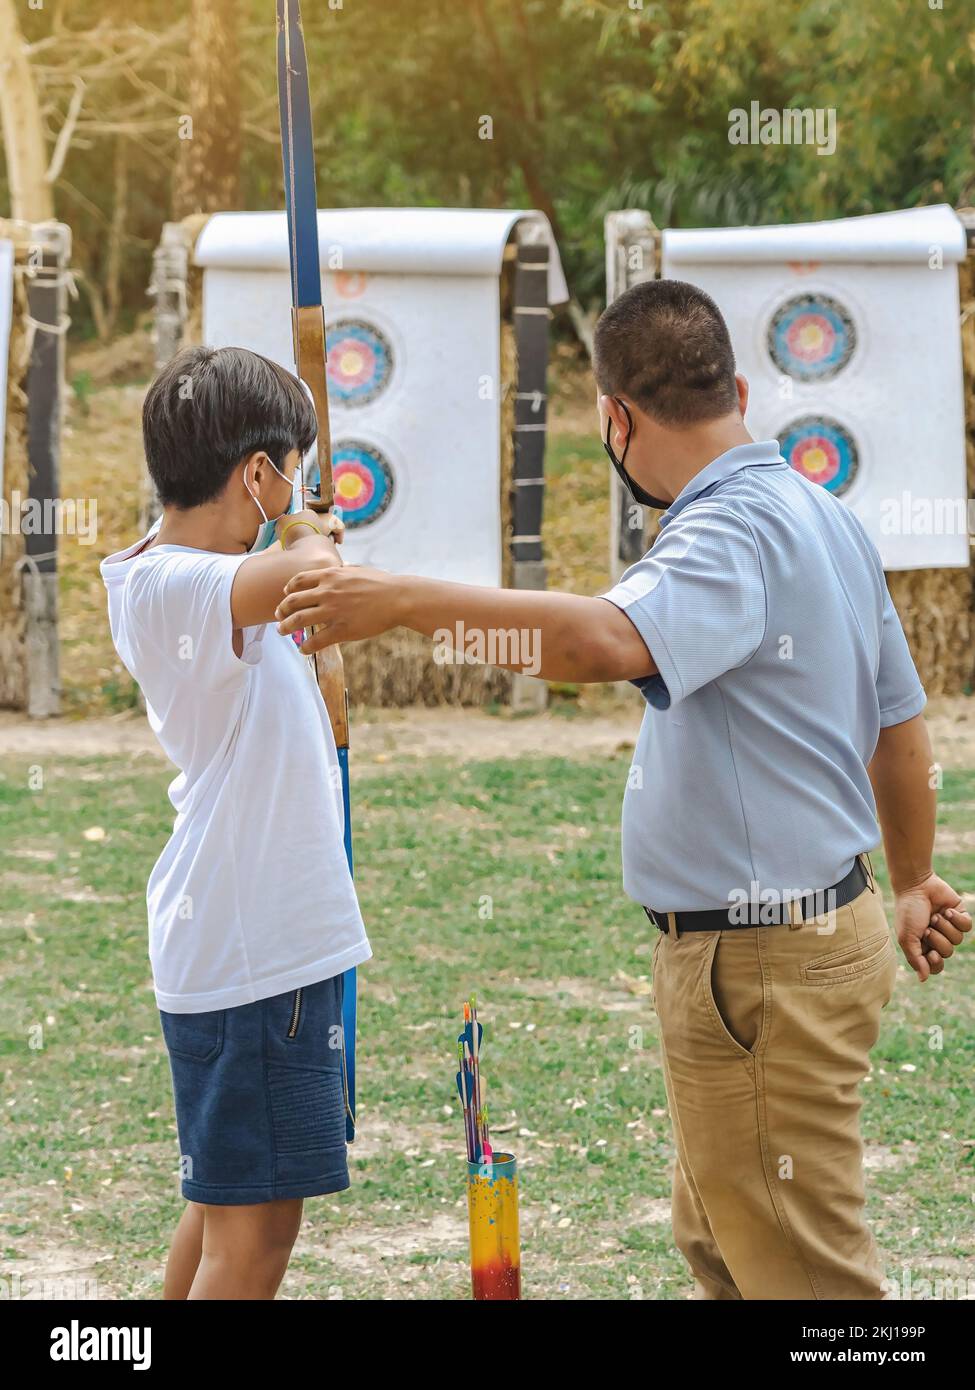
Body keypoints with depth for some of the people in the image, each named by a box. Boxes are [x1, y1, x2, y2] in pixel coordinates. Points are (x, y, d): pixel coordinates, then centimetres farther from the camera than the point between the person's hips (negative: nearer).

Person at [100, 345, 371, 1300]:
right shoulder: (168, 587, -18)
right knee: (252, 1226, -6)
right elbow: (305, 574, -37)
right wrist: (303, 535, -17)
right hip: (250, 959, -10)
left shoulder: (176, 578, 11)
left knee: (225, 1203, 21)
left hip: (265, 942, 10)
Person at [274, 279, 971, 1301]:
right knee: (717, 1244, 23)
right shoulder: (825, 520, 11)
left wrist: (406, 600, -40)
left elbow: (608, 640, -42)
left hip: (761, 972, -10)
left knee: (799, 1273, -1)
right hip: (827, 926, 10)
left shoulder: (734, 532, -21)